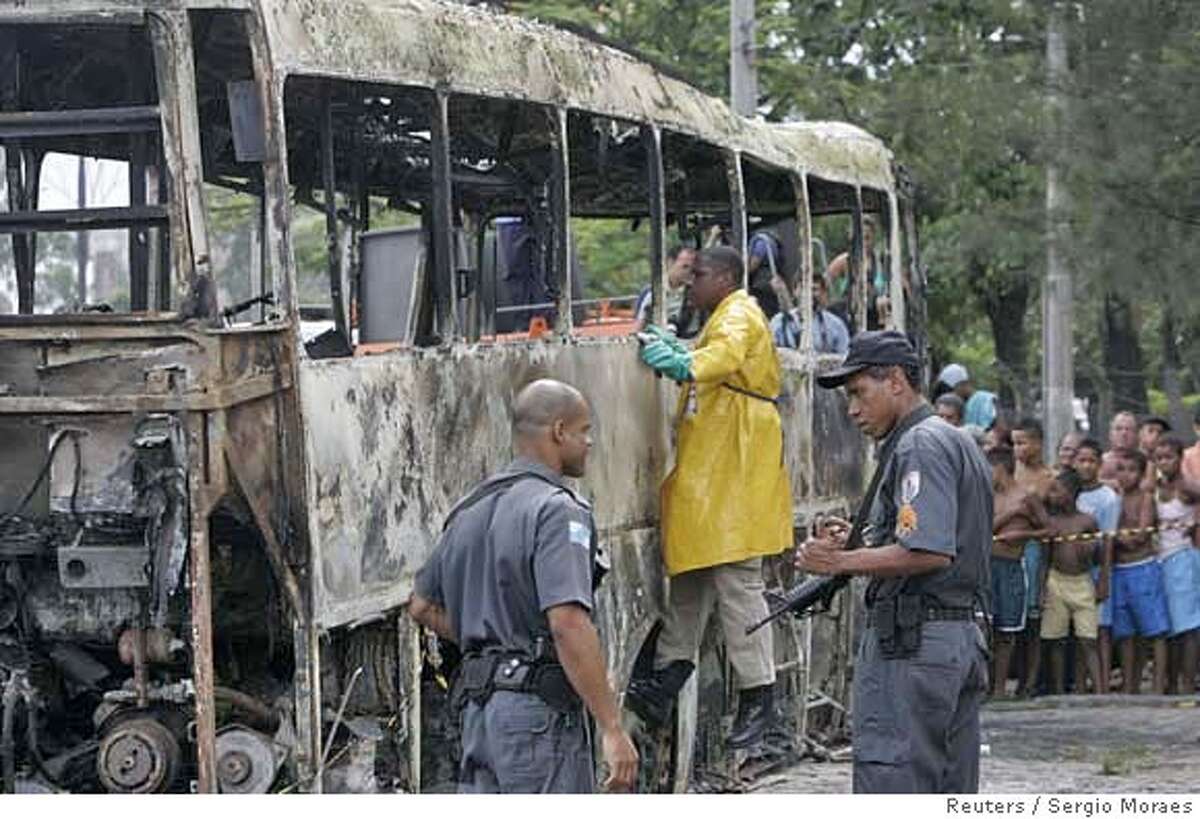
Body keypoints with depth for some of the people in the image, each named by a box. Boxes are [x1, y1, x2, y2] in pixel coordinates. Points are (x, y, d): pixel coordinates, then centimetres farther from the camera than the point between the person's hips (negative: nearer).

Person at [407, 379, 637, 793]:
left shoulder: (473, 509, 14)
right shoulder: (556, 510, -14)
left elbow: (423, 607, 23)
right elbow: (568, 624, -24)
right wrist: (612, 728, -24)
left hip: (477, 710, 9)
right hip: (538, 709, -9)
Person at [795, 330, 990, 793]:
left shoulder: (919, 447, -11)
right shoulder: (958, 442, 21)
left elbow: (929, 553, -23)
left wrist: (841, 562, -15)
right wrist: (853, 546, 12)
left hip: (911, 645, -11)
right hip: (965, 638, 11)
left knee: (890, 788, -11)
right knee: (952, 797, 11)